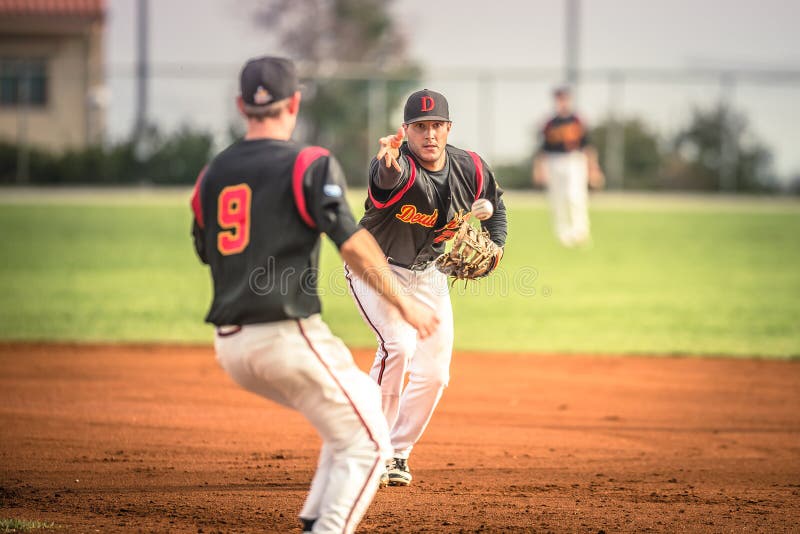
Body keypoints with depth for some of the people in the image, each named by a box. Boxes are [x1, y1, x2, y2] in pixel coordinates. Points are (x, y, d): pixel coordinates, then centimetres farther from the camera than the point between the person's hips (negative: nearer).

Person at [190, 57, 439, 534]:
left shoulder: (212, 175, 12)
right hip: (288, 335, -7)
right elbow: (352, 243, -16)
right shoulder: (310, 163, -7)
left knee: (364, 399, 24)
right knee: (367, 444, 1)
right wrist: (404, 305, -12)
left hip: (231, 347, 7)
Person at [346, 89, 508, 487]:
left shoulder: (471, 170, -12)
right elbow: (389, 176, -56)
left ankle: (396, 455, 21)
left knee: (434, 373, 3)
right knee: (399, 345, -27)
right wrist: (389, 163, -79)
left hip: (427, 274, 6)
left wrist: (496, 244, -7)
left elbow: (494, 205, 10)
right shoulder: (398, 166, -30)